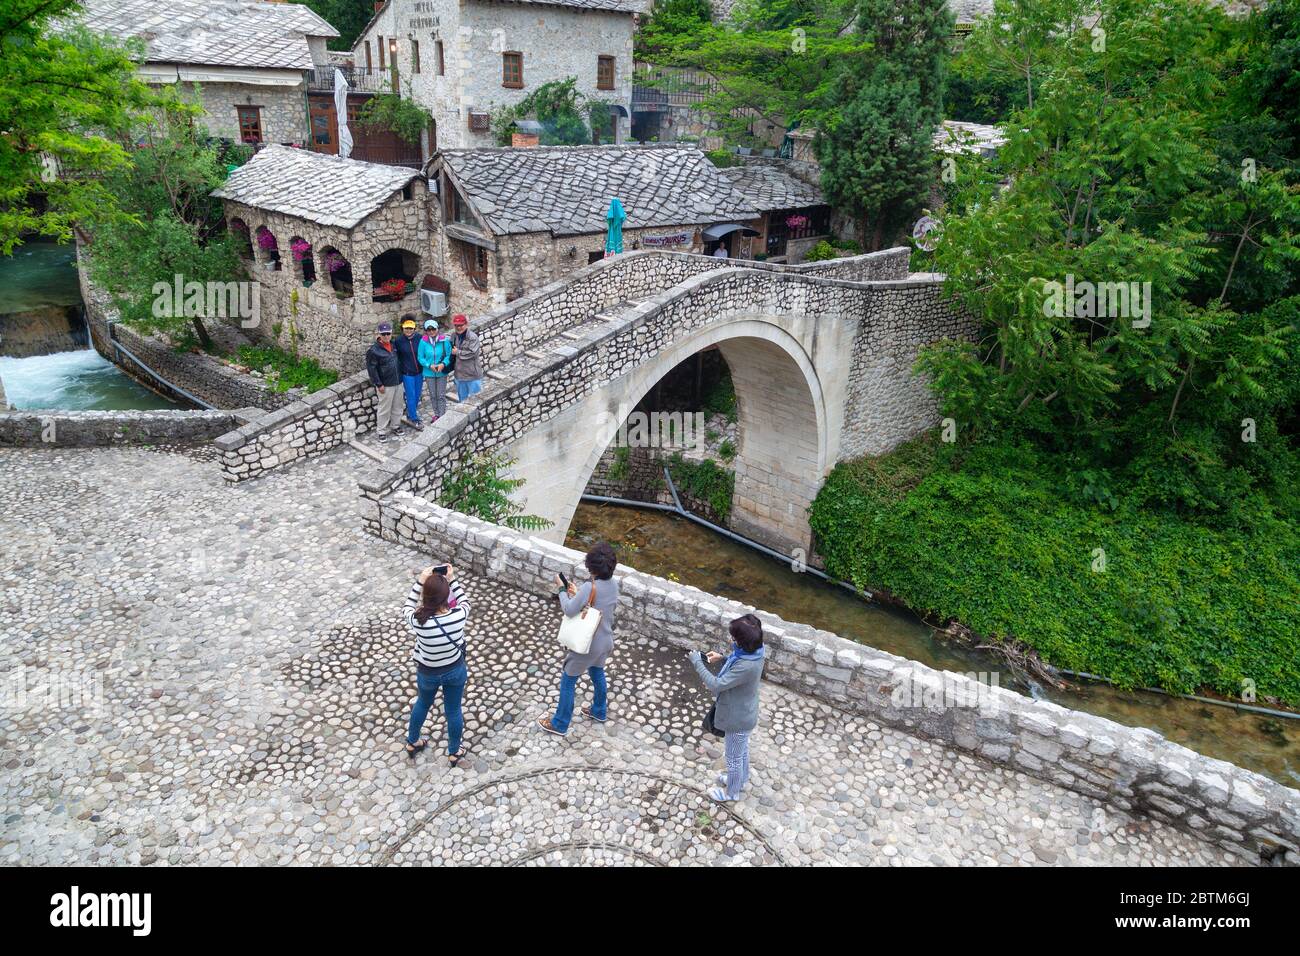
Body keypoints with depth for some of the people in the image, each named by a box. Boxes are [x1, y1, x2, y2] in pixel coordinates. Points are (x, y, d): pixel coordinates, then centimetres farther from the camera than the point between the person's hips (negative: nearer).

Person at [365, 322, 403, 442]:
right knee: (384, 409, 1)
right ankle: (381, 431, 12)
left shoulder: (394, 345, 5)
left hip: (397, 382, 6)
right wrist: (379, 384, -15)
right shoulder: (374, 350, -14)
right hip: (385, 385, -6)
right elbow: (371, 368, -14)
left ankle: (394, 427, 31)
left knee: (397, 407, 15)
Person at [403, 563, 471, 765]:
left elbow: (407, 608, -9)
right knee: (453, 710, 23)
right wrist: (452, 578, -4)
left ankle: (412, 743, 54)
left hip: (428, 673, 0)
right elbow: (464, 601, -5)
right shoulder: (458, 615, -31)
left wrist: (420, 580, -10)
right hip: (455, 670, 1)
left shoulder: (419, 621, -34)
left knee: (423, 704, 31)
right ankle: (454, 752, 45)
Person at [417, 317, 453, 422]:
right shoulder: (423, 341, -11)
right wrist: (430, 365, -19)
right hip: (429, 373, 2)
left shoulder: (444, 340, -14)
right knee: (433, 395, 16)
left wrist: (443, 364, -24)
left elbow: (449, 355, -8)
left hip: (442, 372, -2)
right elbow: (421, 358, -5)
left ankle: (442, 416, 19)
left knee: (441, 396, 6)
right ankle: (436, 414, 34)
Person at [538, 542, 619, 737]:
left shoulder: (590, 587, -30)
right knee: (597, 673, 31)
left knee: (567, 682, 11)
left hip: (587, 645, -7)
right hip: (605, 641, 7)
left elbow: (569, 610, -29)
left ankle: (559, 725, 25)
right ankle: (599, 711, 51)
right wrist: (578, 594, 4)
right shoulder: (614, 584, -6)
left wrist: (561, 589, -16)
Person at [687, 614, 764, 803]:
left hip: (738, 718, -8)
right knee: (742, 749, 33)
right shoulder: (753, 651, -15)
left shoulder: (746, 666, -42)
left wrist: (697, 662, -27)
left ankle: (732, 792, 44)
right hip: (744, 713, 8)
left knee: (734, 757, 19)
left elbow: (716, 685, -36)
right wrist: (723, 657, -1)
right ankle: (741, 779, 58)